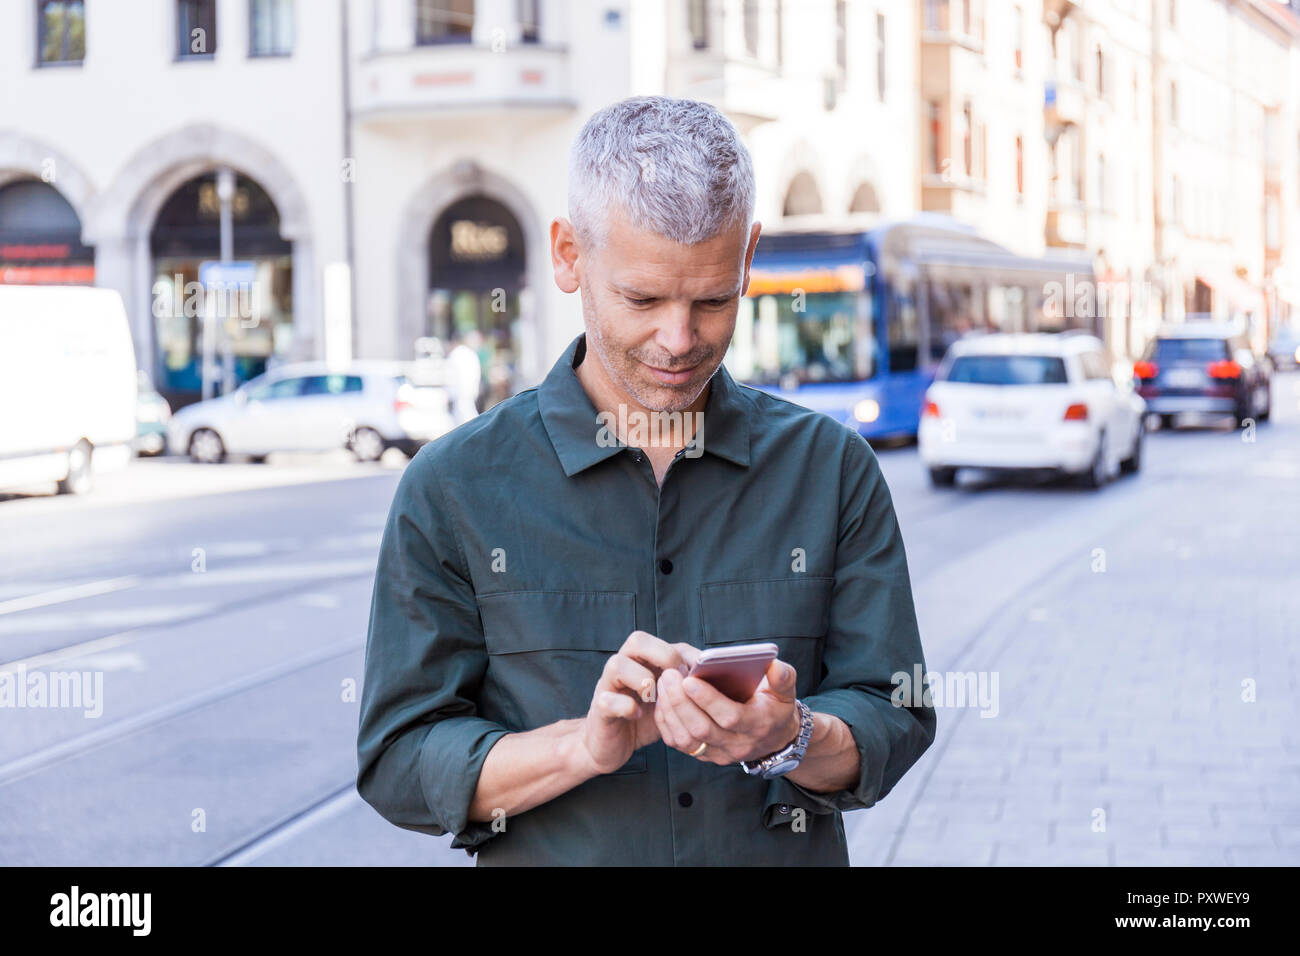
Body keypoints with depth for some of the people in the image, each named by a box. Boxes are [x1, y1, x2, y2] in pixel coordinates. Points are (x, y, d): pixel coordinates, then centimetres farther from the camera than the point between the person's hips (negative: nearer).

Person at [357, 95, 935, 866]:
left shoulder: (831, 468, 6)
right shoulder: (454, 490, 1)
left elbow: (895, 720, 4)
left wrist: (788, 739, -15)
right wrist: (585, 746, -16)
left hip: (789, 850, 1)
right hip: (548, 857, -1)